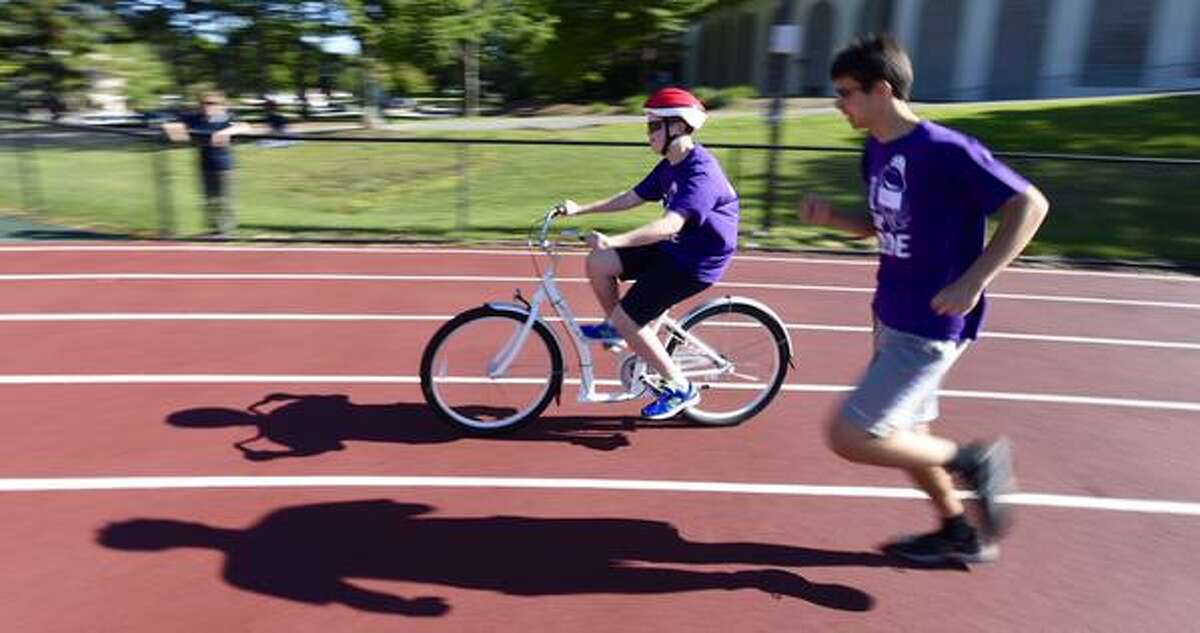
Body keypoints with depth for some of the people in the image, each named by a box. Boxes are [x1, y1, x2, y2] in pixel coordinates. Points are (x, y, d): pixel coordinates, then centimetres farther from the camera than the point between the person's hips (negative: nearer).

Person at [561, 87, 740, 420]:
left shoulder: (700, 172, -24)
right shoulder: (670, 166, 6)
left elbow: (670, 223, -37)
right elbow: (632, 197, 12)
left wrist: (614, 241, -45)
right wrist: (581, 209, 6)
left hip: (696, 262, -9)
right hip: (673, 249, 9)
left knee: (626, 319, -11)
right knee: (598, 264, -2)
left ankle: (681, 389, 3)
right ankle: (616, 328, 21)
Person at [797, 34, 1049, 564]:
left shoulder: (946, 151, -20)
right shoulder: (876, 151, 5)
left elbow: (1030, 205, -16)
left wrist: (973, 282, -23)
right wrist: (831, 217, -1)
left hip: (931, 327, -9)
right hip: (892, 318, 9)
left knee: (850, 436, -10)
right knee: (905, 438, 19)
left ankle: (972, 462, 10)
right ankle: (961, 535, 40)